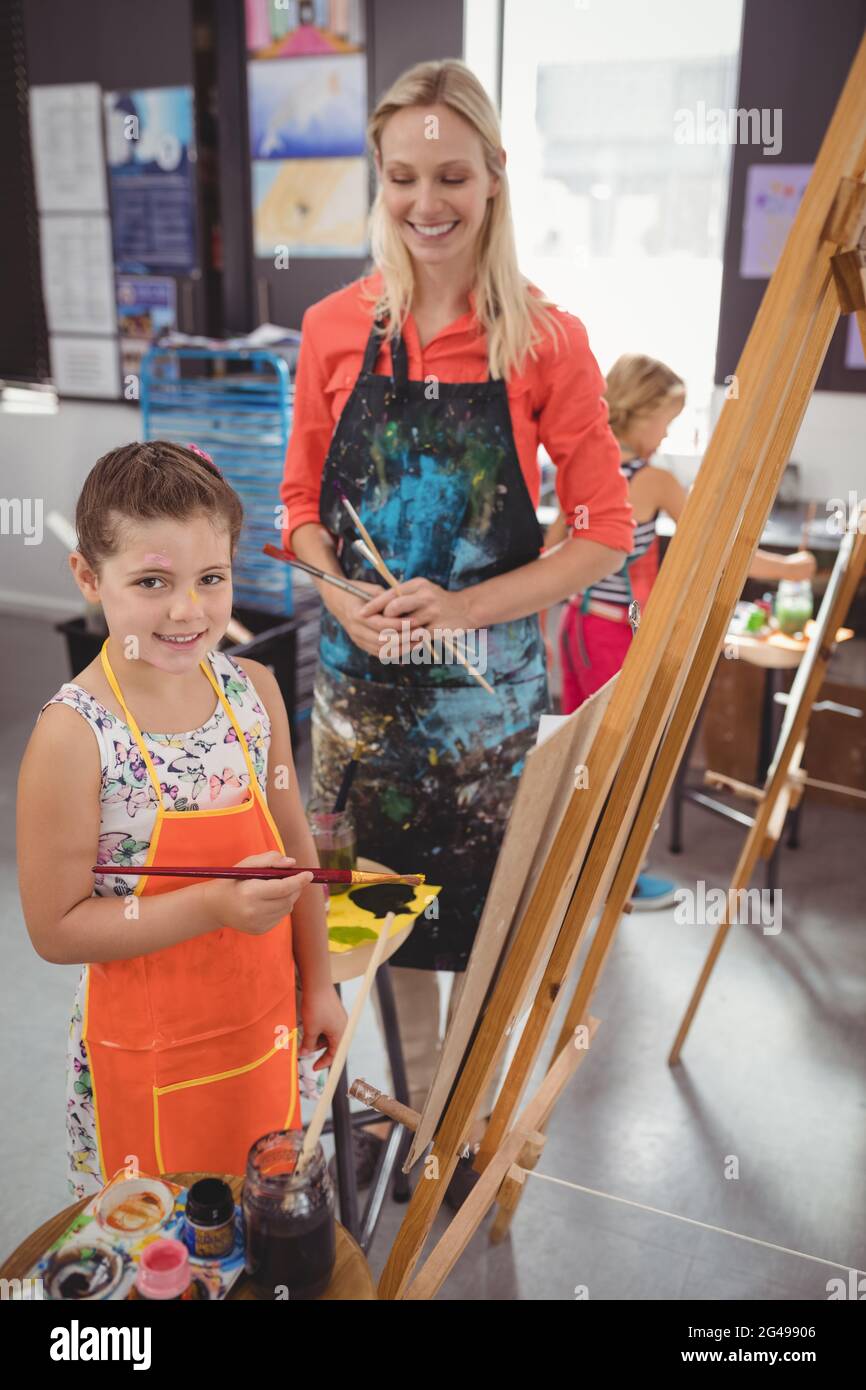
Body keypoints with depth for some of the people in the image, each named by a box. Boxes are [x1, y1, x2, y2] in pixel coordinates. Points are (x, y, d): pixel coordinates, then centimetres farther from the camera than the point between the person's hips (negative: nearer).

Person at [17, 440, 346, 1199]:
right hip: (148, 1051, -4)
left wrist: (319, 983, 9)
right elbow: (56, 928, -18)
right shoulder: (73, 734, -22)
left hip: (262, 1023, 4)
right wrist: (214, 904, -27)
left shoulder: (255, 689, -7)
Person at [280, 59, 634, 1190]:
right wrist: (346, 599, -12)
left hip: (490, 681, -2)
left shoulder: (546, 341, -8)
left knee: (491, 912, 10)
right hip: (363, 674, 3)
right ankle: (414, 1108, 40)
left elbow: (607, 532, -7)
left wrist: (462, 609, -18)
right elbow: (302, 505, 7)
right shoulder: (334, 330, 0)